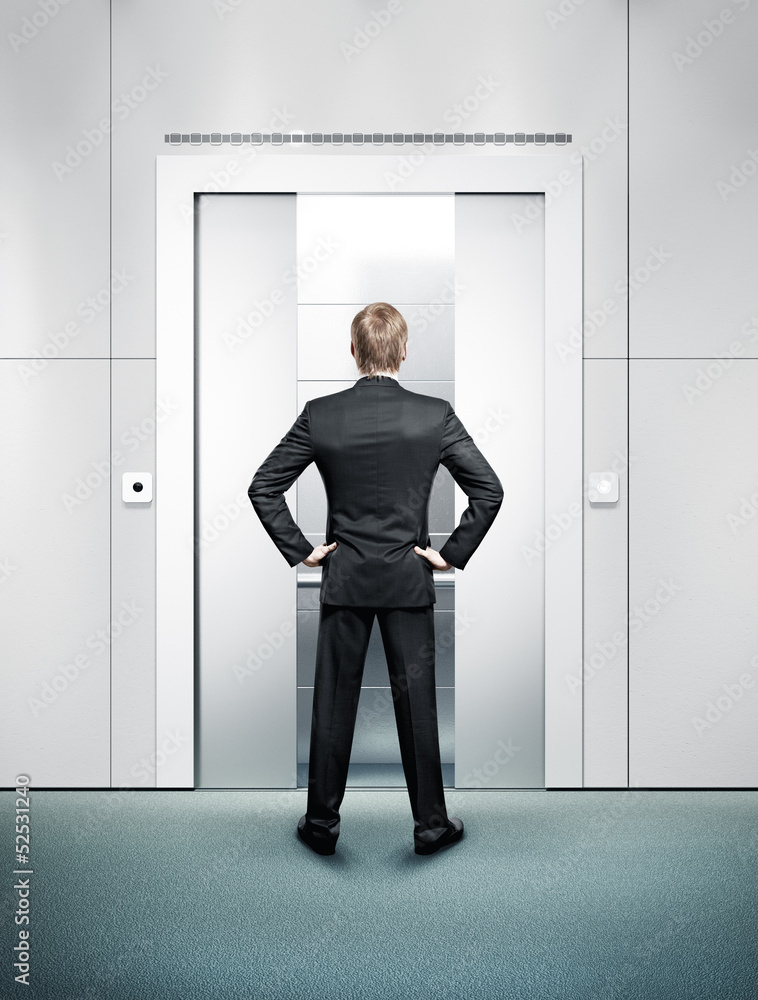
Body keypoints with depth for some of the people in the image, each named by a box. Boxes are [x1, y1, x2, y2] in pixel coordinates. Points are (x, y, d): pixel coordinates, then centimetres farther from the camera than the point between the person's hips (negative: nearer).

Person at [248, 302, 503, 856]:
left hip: (343, 578, 1)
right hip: (410, 579, 0)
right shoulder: (435, 415, -8)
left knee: (333, 702, 11)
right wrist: (453, 553, -1)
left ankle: (322, 823, 24)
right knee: (417, 701, 10)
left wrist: (300, 550, 2)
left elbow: (263, 487, -4)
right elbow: (490, 490, -7)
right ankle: (431, 824, 23)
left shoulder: (320, 415, -6)